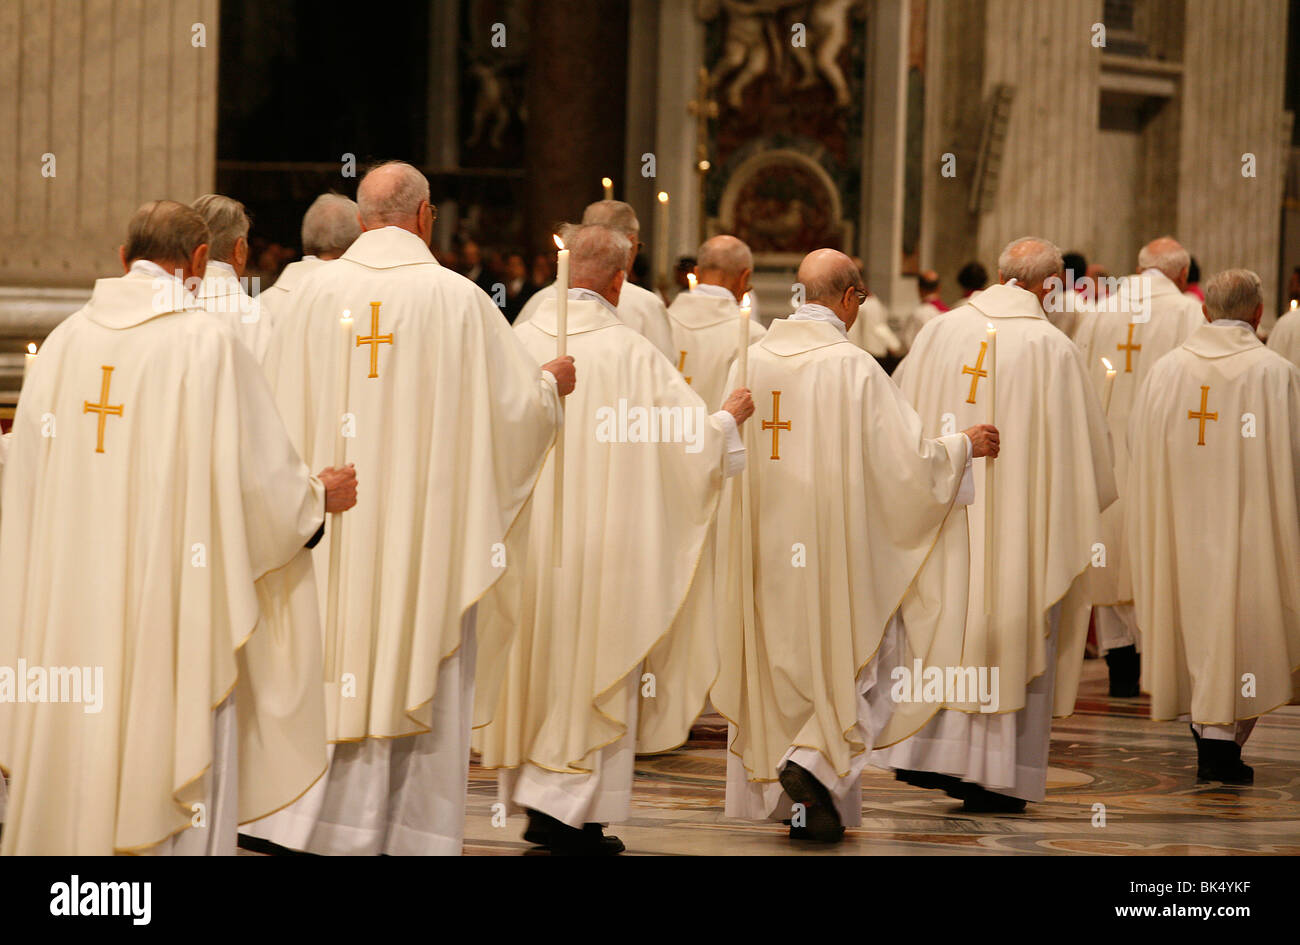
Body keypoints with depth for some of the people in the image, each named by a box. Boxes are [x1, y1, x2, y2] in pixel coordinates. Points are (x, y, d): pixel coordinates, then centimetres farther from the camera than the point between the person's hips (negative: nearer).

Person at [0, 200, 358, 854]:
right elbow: (257, 476, -10)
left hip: (70, 611, 5)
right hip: (175, 600, -5)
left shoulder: (62, 342, 5)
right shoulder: (207, 344, -10)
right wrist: (319, 496, 9)